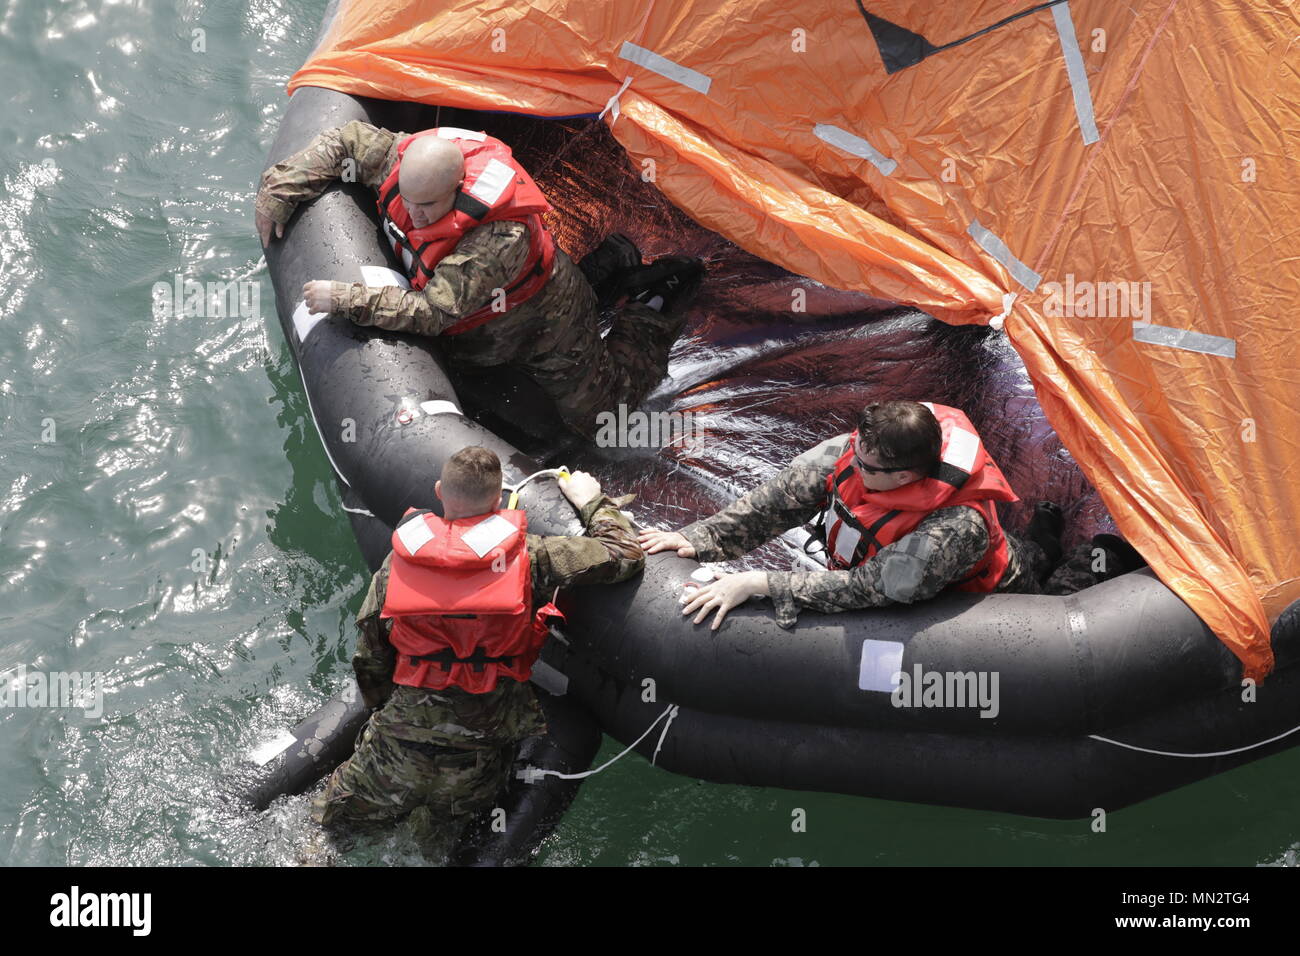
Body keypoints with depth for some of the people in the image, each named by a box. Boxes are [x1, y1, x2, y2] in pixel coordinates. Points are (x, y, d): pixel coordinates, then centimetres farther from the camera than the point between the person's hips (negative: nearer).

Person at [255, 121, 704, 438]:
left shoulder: (498, 237, -46)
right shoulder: (406, 160, -26)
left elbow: (432, 312, -45)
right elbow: (347, 140, -8)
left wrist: (345, 299, -47)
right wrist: (278, 189, -15)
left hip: (545, 326, -7)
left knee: (598, 413, 10)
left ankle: (654, 304, 27)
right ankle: (609, 265, 37)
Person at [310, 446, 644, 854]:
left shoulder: (399, 560, -2)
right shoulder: (528, 556, -9)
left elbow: (369, 656, 5)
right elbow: (625, 555, -4)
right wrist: (592, 502, 14)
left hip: (403, 734, 1)